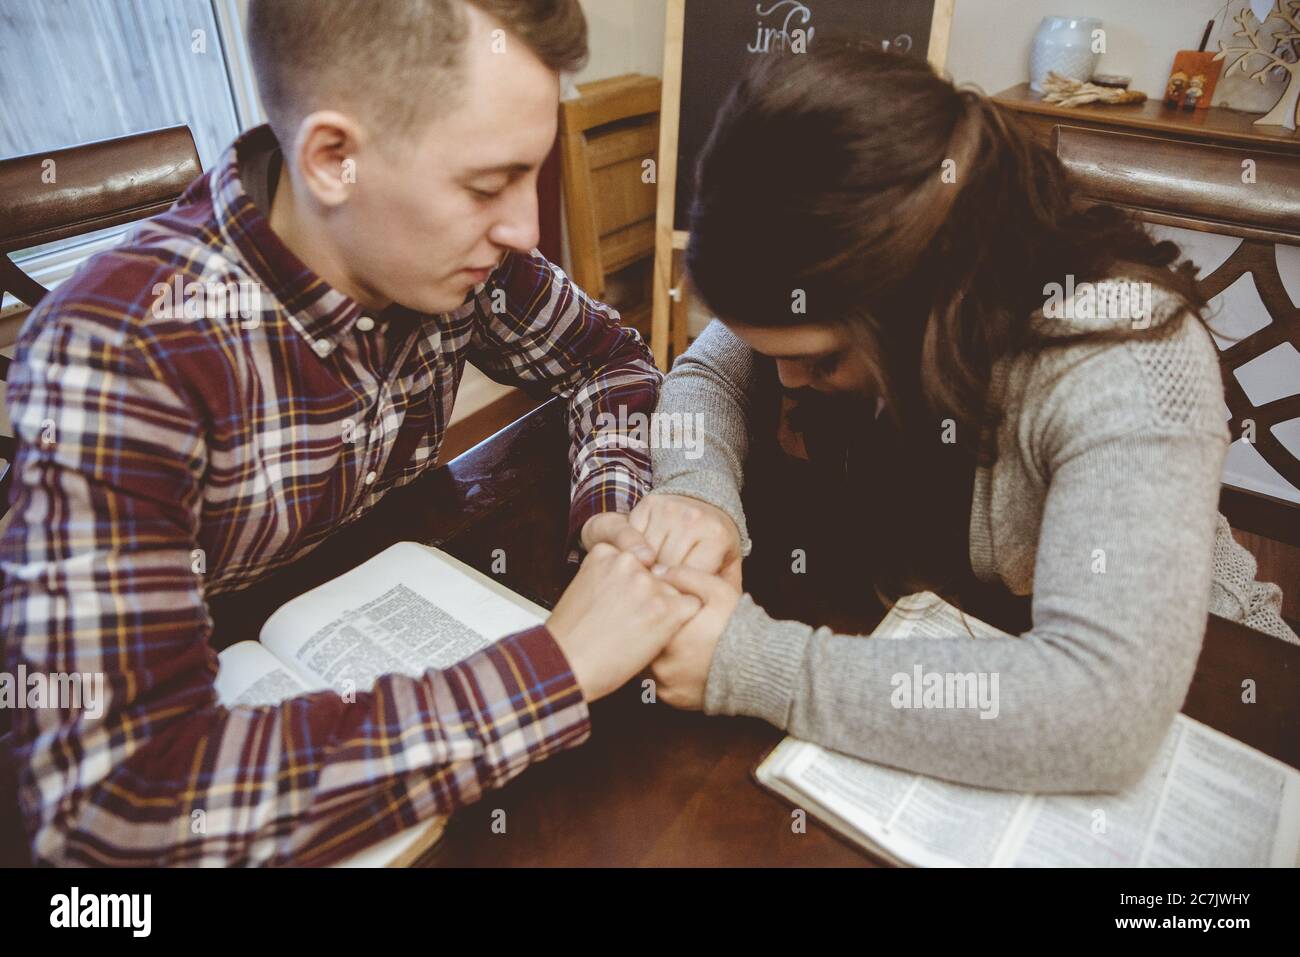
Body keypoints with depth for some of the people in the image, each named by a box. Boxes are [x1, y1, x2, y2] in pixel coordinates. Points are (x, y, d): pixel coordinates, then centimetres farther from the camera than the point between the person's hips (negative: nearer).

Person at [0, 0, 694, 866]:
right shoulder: (115, 355, -30)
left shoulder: (454, 257, -15)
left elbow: (609, 357, 2)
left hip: (405, 663, 4)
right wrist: (555, 672, -36)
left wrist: (611, 512, -17)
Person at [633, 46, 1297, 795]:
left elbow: (1104, 712, -40)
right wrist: (700, 491, -25)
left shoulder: (1124, 359, -31)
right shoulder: (856, 284, -17)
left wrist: (756, 666, -40)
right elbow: (709, 374, -5)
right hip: (923, 632, 4)